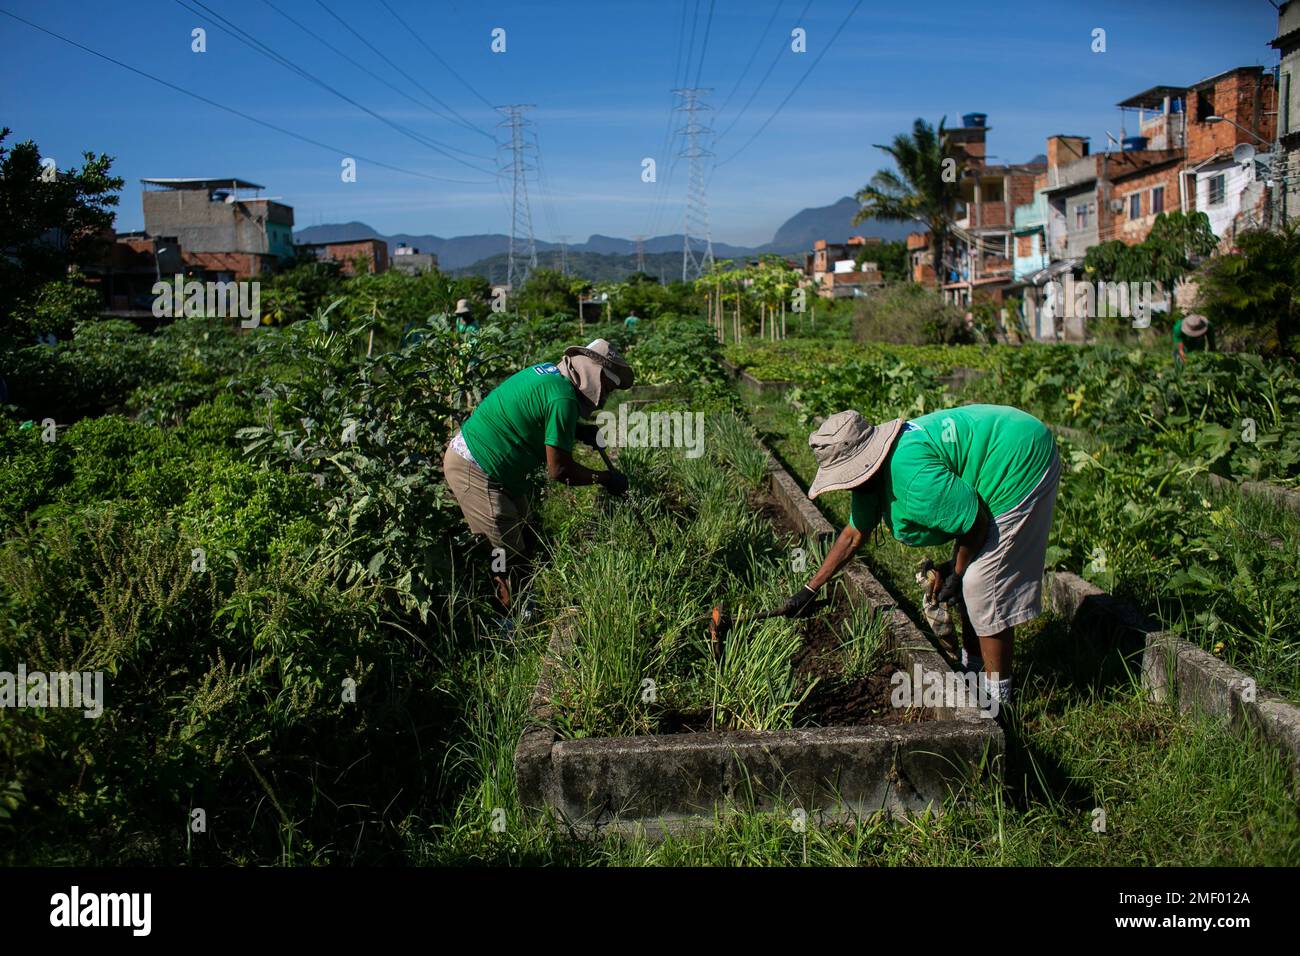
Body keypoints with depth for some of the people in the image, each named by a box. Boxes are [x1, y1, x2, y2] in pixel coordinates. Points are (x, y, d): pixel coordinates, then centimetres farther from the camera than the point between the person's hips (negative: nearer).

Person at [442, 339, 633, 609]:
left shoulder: (549, 372, 6)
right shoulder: (564, 399, -22)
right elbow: (560, 471, -18)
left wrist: (578, 431, 10)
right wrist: (606, 479, -4)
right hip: (476, 474, -10)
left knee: (522, 524, 17)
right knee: (511, 558, -3)